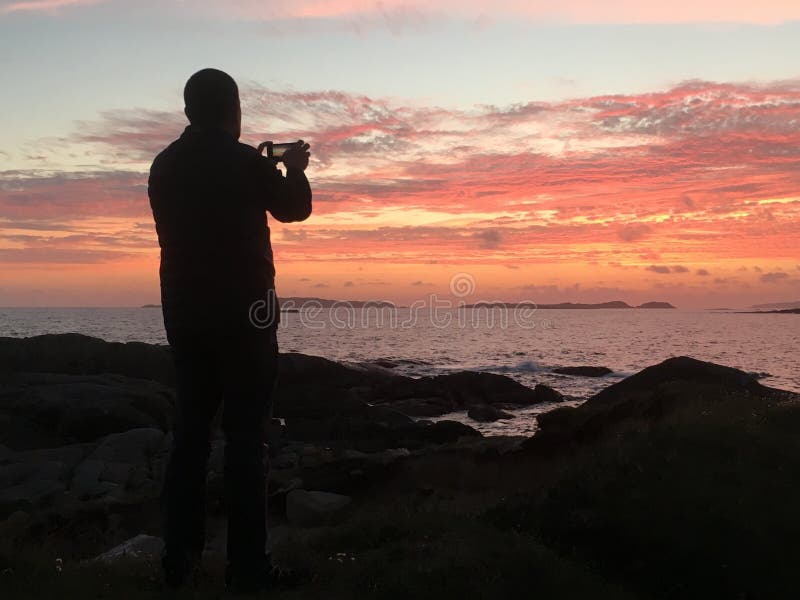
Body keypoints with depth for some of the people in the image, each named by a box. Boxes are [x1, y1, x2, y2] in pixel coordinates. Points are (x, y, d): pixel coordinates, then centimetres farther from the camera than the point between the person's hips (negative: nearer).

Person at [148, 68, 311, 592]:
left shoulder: (165, 165, 8)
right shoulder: (243, 161, -9)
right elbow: (294, 209, 6)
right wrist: (296, 169, 26)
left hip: (184, 316, 6)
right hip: (243, 316, -6)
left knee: (190, 433, 11)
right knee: (245, 436, -3)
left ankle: (179, 557, 15)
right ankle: (248, 565, 1)